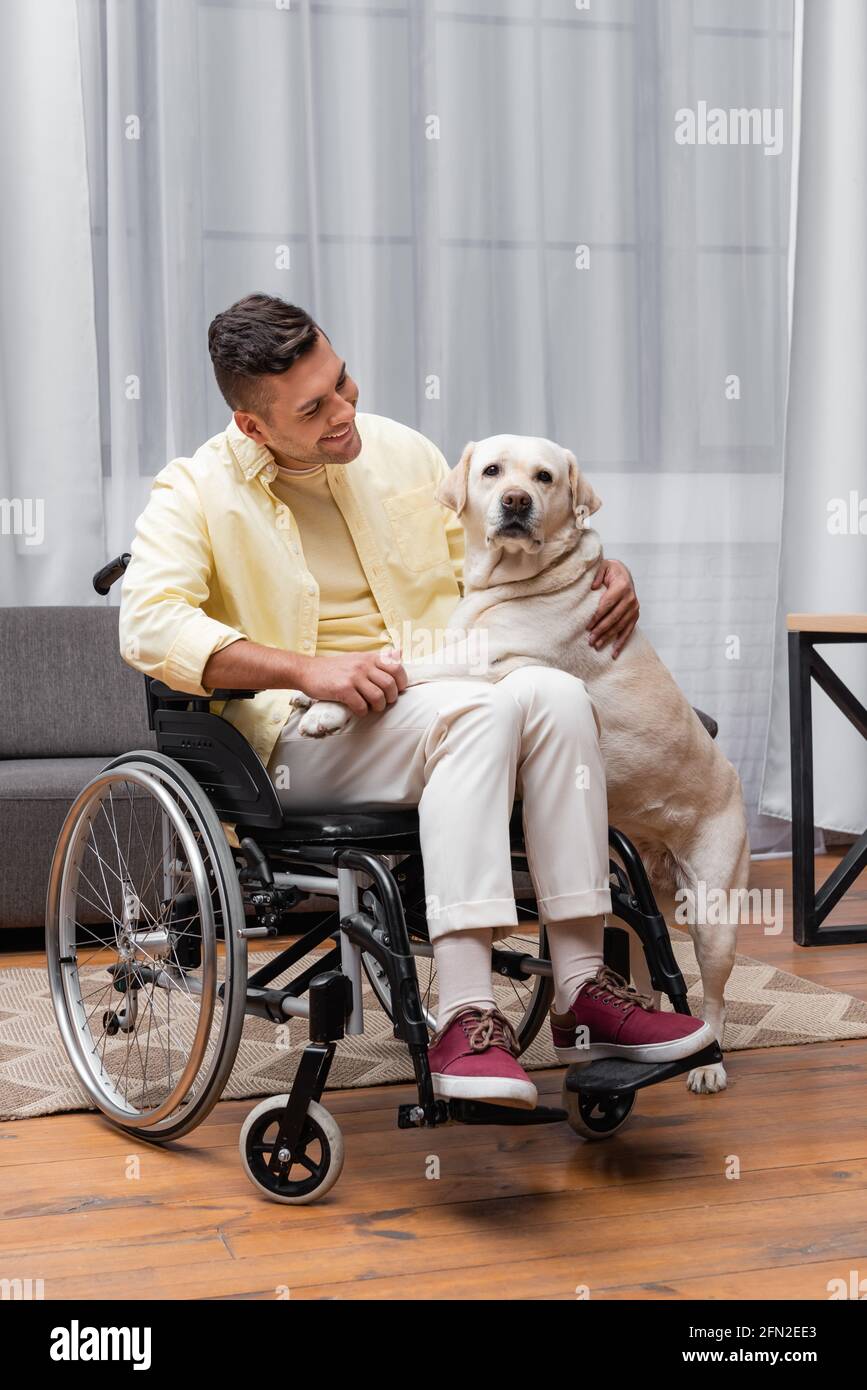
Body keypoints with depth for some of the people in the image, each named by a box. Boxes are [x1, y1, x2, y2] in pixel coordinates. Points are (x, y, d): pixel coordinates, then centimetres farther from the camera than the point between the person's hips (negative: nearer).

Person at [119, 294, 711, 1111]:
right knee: (478, 709, -35)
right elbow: (150, 624, -15)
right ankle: (463, 1019, -40)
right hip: (306, 738, -5)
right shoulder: (197, 492, 1)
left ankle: (582, 990, -27)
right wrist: (306, 668, -24)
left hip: (453, 699, 5)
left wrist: (603, 571, 8)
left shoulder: (399, 451, 16)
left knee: (554, 692, -29)